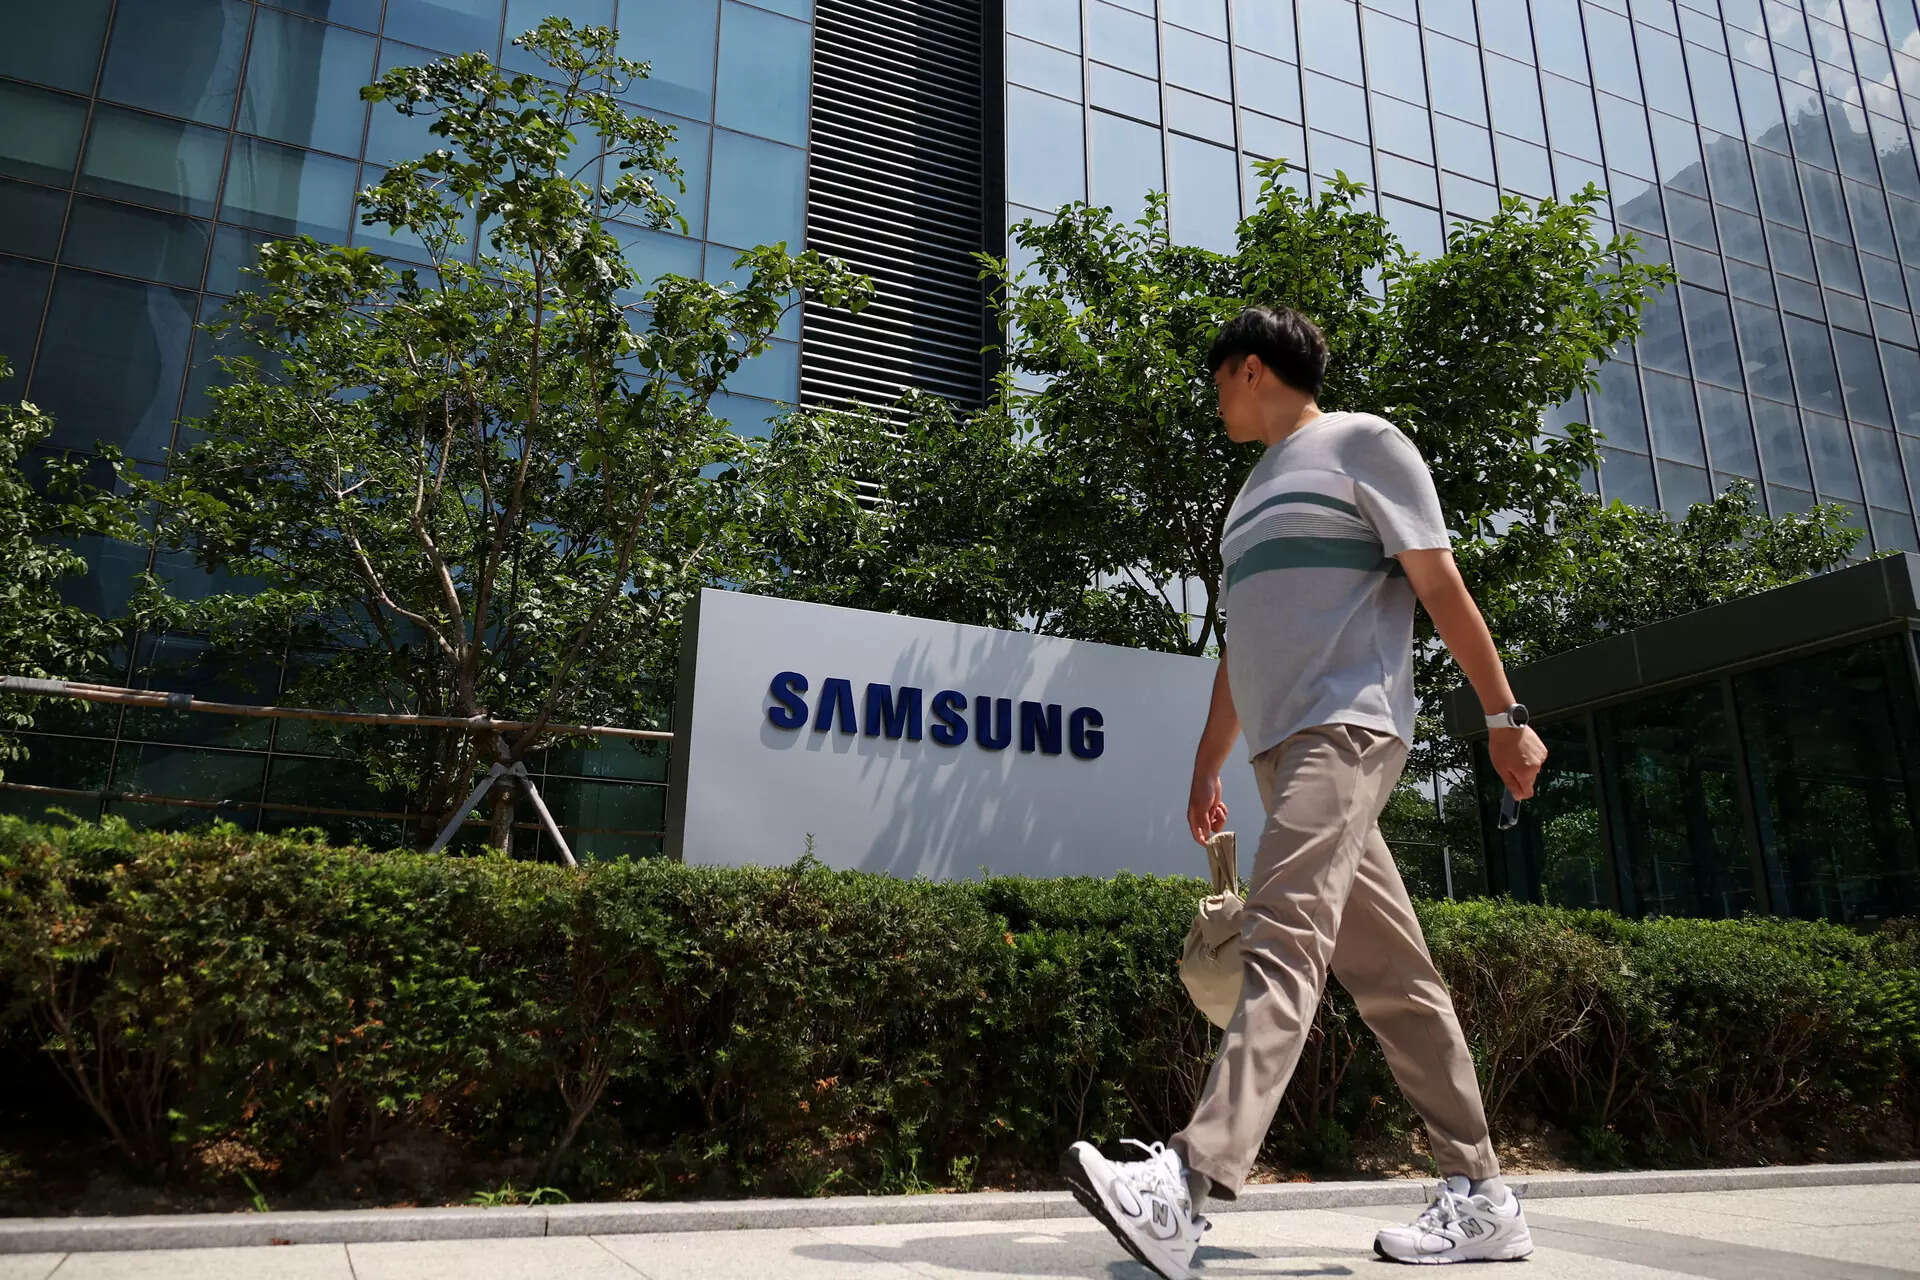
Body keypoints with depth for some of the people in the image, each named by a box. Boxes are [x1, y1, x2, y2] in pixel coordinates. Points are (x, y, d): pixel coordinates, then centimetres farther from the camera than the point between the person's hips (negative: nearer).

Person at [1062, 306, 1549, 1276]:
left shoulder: (1361, 442, 4)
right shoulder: (1259, 486, 26)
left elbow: (1440, 586, -3)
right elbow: (1242, 643, 26)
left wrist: (1503, 713, -7)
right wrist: (1206, 769, 24)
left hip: (1347, 728, -8)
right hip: (1284, 746, 8)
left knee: (1284, 940, -22)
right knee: (1391, 974, 6)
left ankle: (1186, 1187, -33)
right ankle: (1481, 1199, 11)